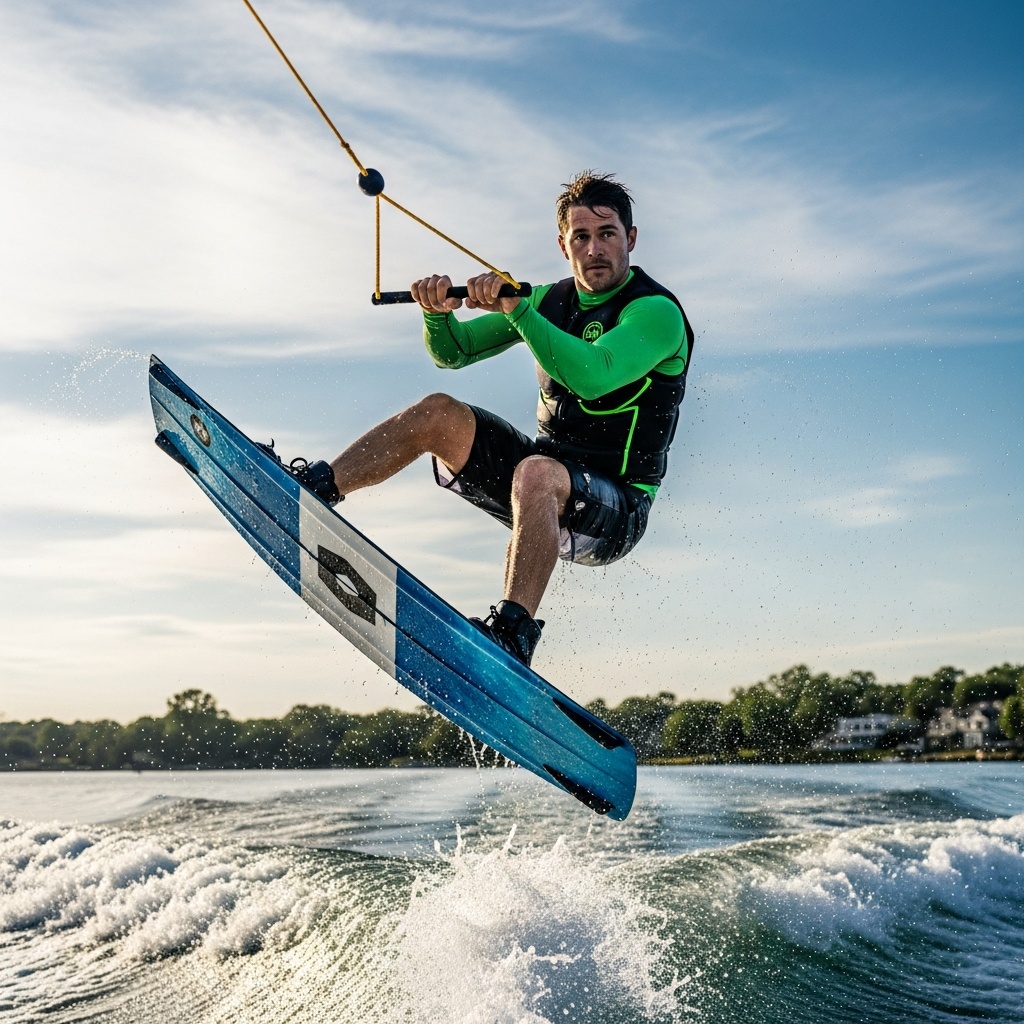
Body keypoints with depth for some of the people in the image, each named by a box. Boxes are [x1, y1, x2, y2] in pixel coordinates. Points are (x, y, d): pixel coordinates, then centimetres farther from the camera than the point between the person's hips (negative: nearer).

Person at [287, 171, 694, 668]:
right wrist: (438, 313, -16)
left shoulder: (656, 311, -13)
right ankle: (314, 487, -5)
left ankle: (513, 631, -46)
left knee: (536, 472, -39)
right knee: (439, 413, -8)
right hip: (543, 495, 7)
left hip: (613, 511, -6)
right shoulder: (549, 301, 8)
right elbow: (452, 353, 6)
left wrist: (516, 310, -39)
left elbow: (591, 376, -33)